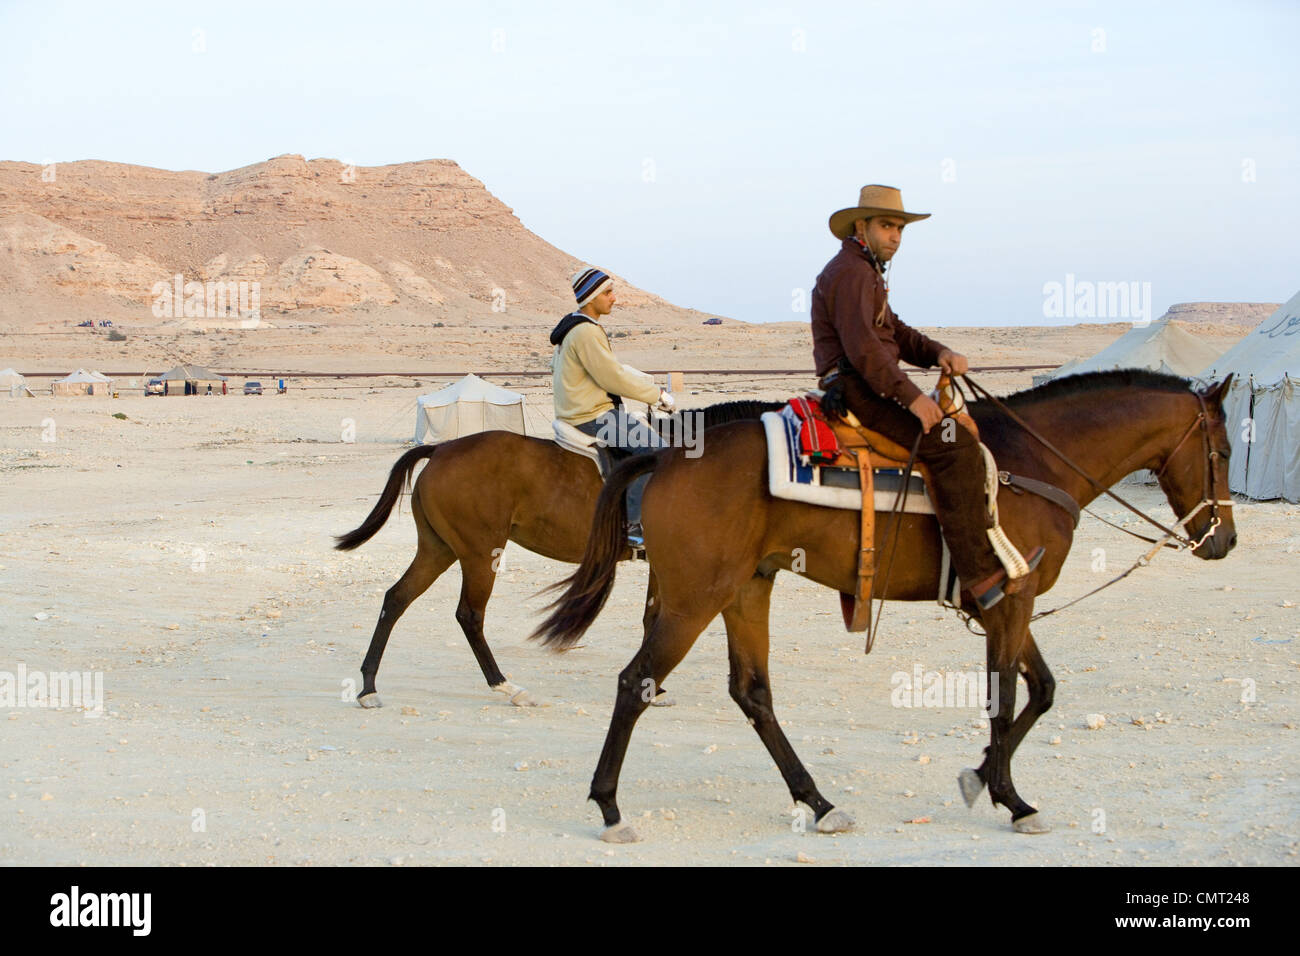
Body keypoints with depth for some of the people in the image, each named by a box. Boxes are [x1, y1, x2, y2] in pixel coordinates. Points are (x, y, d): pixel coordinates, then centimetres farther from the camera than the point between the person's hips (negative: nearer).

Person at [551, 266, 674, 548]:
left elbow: (611, 367, 22)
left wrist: (651, 384, 12)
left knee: (648, 436, 20)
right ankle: (634, 523, -20)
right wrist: (657, 395, -10)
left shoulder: (584, 327, 16)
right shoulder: (585, 332, -18)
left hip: (590, 410, 11)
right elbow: (612, 378, -19)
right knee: (653, 446, -19)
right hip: (590, 416, -11)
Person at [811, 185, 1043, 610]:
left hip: (868, 388, 11)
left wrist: (939, 353, 1)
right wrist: (911, 395, -25)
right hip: (856, 391, -11)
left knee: (960, 429, 20)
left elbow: (897, 334, 20)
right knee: (953, 444, -22)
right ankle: (979, 572, -26)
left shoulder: (867, 272, 23)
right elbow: (862, 347, -23)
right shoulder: (850, 272, -12)